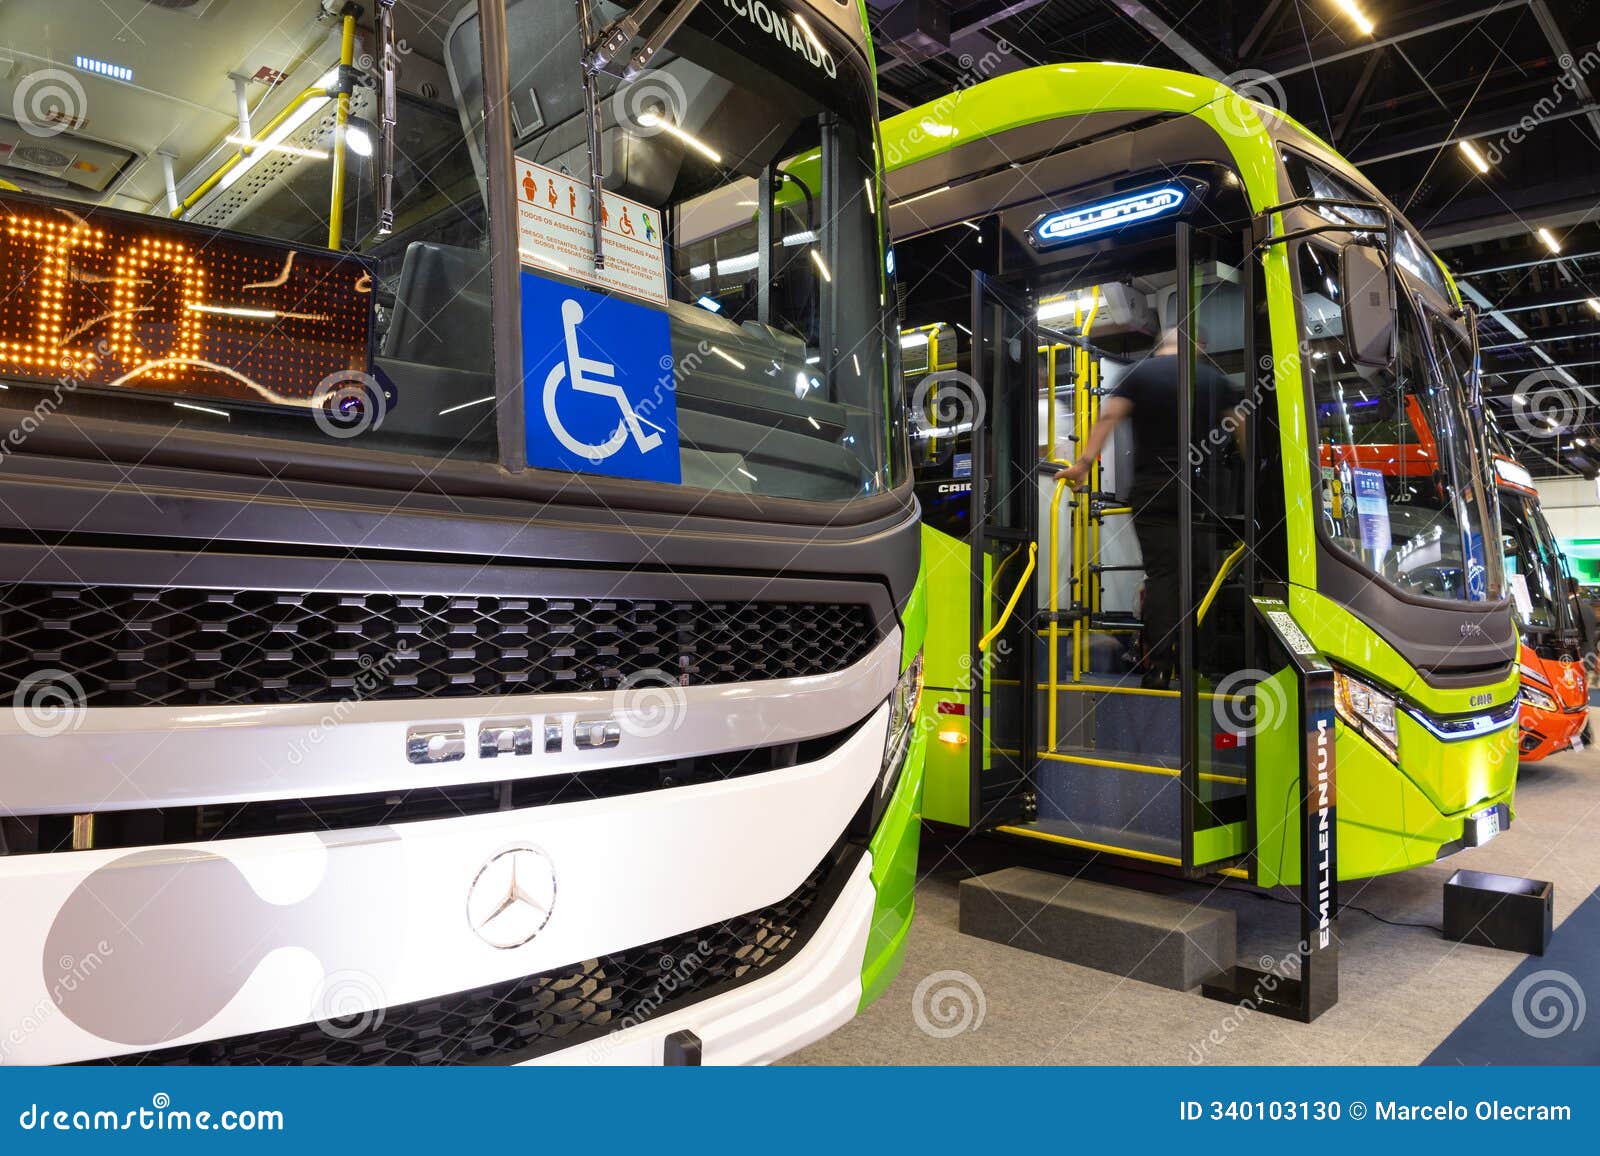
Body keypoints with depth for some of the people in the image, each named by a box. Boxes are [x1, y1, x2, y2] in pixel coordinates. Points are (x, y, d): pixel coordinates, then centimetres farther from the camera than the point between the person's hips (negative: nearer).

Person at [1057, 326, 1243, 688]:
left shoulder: (1139, 373, 6)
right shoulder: (1215, 379, 11)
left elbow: (1109, 416, -7)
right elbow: (1240, 428, 15)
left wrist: (1084, 462, -12)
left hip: (1151, 490, -1)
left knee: (1160, 573, -2)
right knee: (1201, 575, 6)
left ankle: (1158, 667, -7)